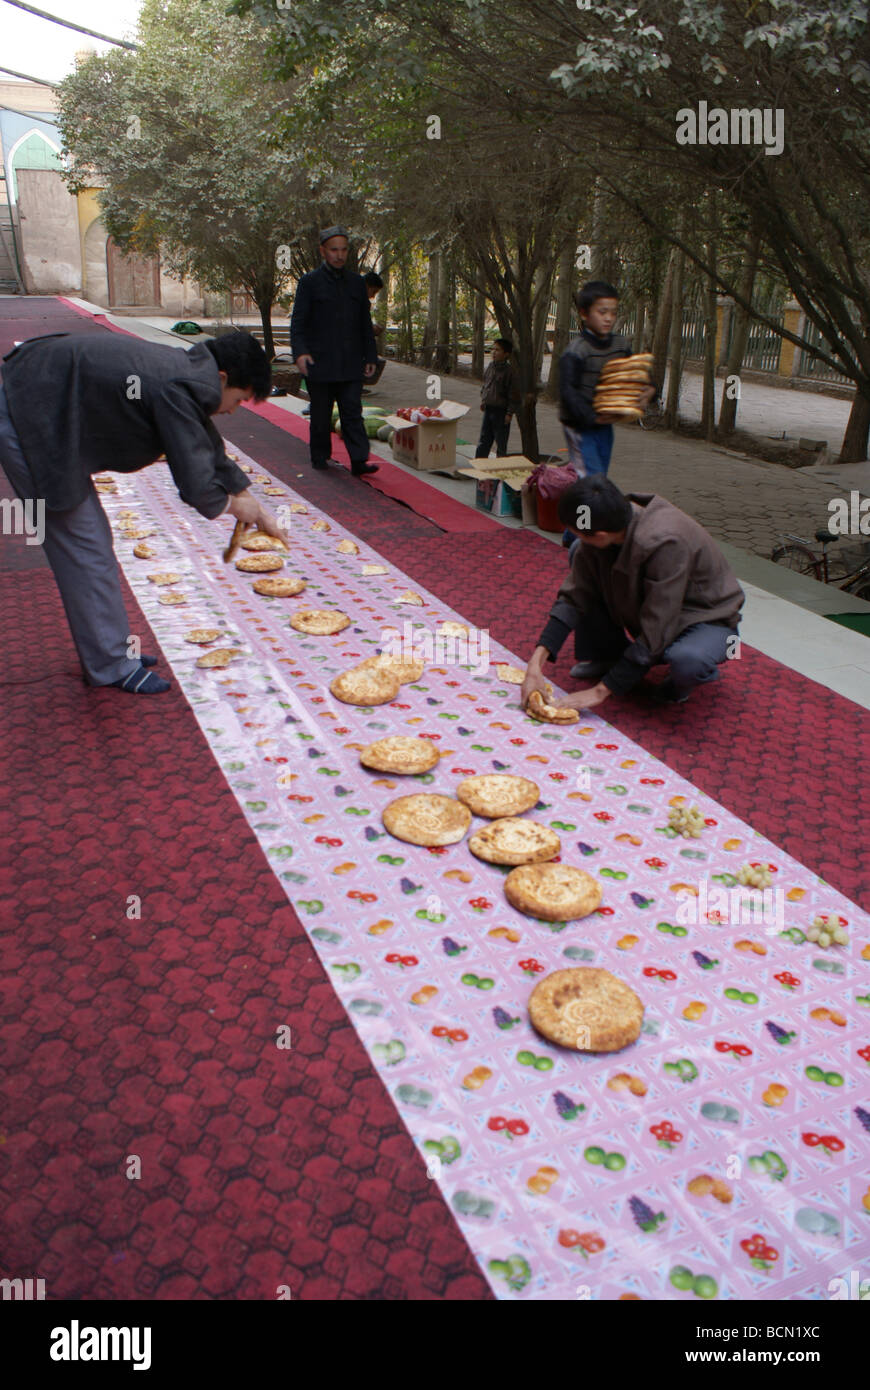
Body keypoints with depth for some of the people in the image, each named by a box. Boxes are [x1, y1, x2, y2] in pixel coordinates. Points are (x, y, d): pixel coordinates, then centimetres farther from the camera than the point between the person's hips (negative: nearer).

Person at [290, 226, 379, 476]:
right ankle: (320, 458, 19)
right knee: (321, 415, 6)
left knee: (352, 412, -4)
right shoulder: (310, 282, 1)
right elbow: (298, 322, -4)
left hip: (350, 365, 3)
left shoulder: (357, 283, 13)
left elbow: (365, 324, 19)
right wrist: (300, 352, -20)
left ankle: (359, 461, -10)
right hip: (319, 363, -2)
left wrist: (370, 356, 14)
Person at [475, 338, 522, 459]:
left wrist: (510, 413, -14)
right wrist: (483, 399, 13)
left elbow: (514, 394, -12)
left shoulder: (510, 371, -13)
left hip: (501, 411, -6)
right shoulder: (491, 366, 6)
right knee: (483, 441, 10)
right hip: (488, 409, 7)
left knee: (501, 443, 5)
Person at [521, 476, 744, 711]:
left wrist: (601, 691, -28)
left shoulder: (664, 543, -37)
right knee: (580, 555, -6)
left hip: (708, 620, -6)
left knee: (686, 661, -41)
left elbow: (654, 635, -32)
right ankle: (605, 655, 6)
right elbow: (573, 596, -12)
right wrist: (537, 661, -21)